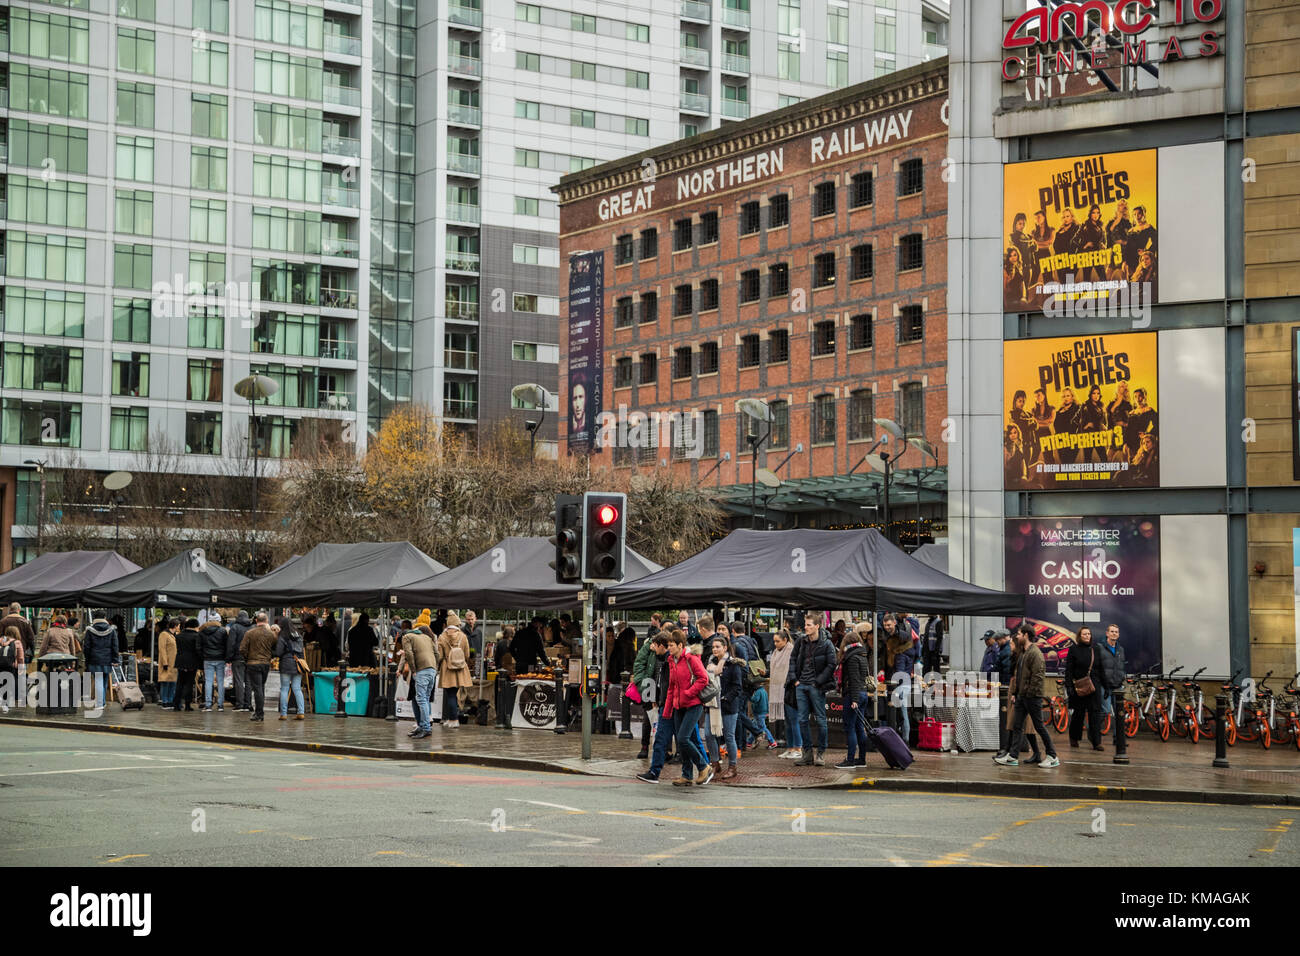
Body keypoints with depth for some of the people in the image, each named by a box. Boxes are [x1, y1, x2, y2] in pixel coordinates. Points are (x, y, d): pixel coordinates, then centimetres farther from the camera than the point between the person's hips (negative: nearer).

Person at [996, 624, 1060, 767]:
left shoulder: (1035, 653, -15)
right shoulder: (1022, 652, 16)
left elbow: (1038, 675, -20)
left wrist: (1030, 691, -20)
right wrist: (1016, 692, 16)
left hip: (1033, 696, -10)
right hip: (1022, 696, 10)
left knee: (1039, 726, -2)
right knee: (1017, 726, 7)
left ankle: (1052, 757, 7)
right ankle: (1012, 756, 9)